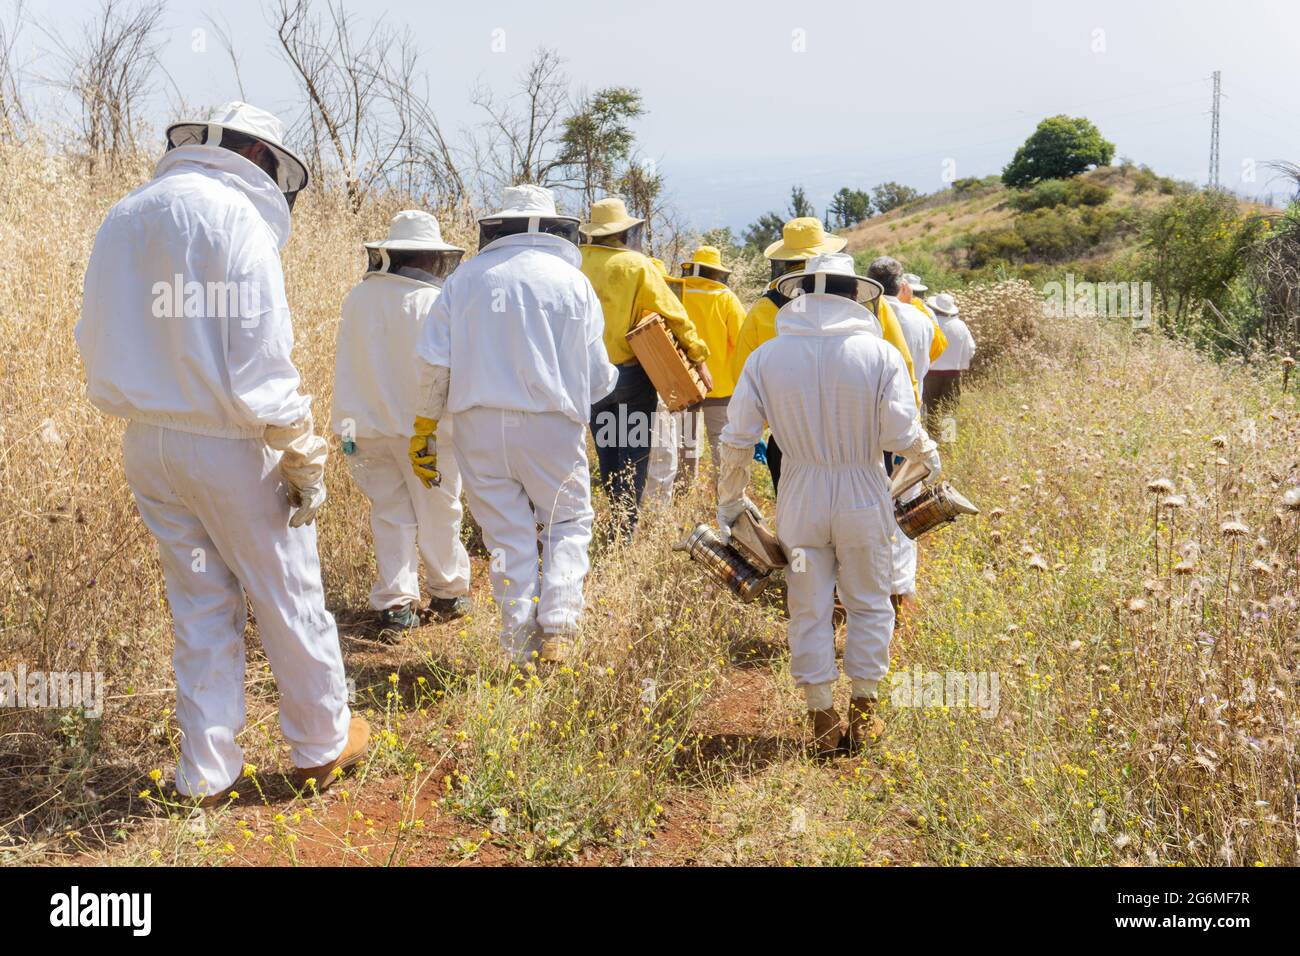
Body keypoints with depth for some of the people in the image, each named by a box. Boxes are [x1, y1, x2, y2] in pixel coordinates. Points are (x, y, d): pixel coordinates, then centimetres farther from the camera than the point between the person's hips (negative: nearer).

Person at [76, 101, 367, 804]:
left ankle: (206, 772, 17)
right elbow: (259, 351, -17)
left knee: (199, 602, 14)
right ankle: (323, 742, 23)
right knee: (287, 595, 9)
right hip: (226, 442, -6)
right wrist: (301, 453, -13)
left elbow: (95, 342, 15)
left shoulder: (122, 220, 12)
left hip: (147, 441, 7)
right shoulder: (235, 215, -12)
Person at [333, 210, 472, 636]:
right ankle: (449, 594, 25)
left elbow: (345, 367, 5)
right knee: (438, 514, 11)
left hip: (369, 427, 4)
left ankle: (396, 603, 7)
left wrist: (346, 424, 12)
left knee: (391, 514, 11)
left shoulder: (359, 297, 1)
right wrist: (454, 426, -1)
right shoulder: (435, 302, -13)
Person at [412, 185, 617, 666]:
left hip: (480, 426, 2)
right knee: (568, 523, 13)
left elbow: (434, 361, 2)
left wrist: (424, 427, 11)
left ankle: (519, 647, 9)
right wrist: (609, 380, 27)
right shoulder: (572, 281, 3)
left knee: (507, 535, 8)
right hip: (551, 425, -1)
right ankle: (557, 628, -2)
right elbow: (597, 375, 4)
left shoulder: (466, 278, 6)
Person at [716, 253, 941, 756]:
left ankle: (822, 719, 17)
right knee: (869, 604, 16)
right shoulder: (880, 353, -10)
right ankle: (863, 714, 22)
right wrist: (928, 452, 8)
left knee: (809, 610, 12)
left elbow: (737, 438, -4)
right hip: (863, 495, -1)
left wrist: (730, 499, 9)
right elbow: (900, 433, -14)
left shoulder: (766, 356, -5)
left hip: (800, 494, 1)